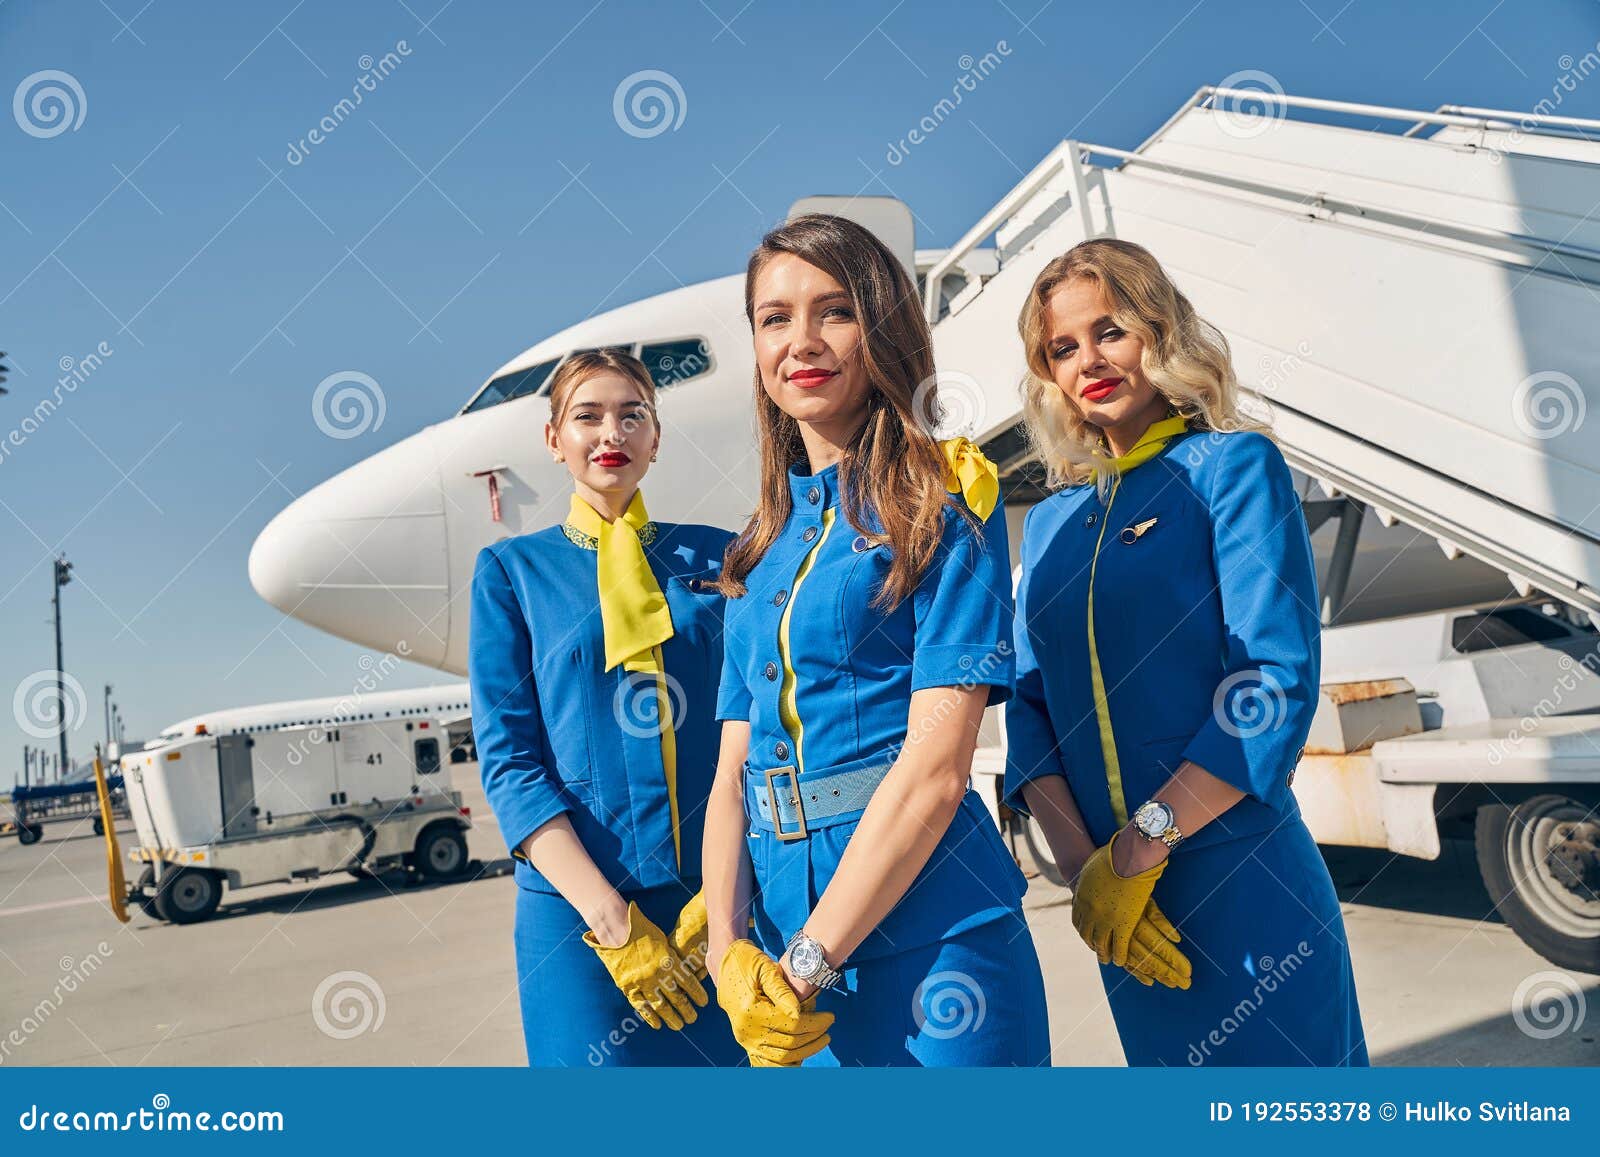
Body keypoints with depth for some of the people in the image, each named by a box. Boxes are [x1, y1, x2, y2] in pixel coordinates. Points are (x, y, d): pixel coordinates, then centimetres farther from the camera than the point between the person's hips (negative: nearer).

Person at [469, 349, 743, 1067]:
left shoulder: (717, 556, 8)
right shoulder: (513, 570, 5)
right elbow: (509, 761, -2)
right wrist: (610, 918, -12)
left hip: (724, 895, 2)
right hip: (579, 901, -1)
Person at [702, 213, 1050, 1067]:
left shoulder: (942, 503, -6)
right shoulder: (760, 552, 11)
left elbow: (936, 769, -14)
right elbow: (734, 770, 8)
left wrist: (806, 964, -14)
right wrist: (728, 947, -5)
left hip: (925, 920, -5)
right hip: (791, 941, 5)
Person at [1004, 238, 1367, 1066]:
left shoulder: (1232, 466, -3)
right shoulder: (1051, 522, 11)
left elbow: (1280, 682, -14)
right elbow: (1030, 705, 4)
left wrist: (1138, 848, -17)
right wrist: (1082, 864, -10)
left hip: (1244, 889, -4)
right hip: (1121, 909, 5)